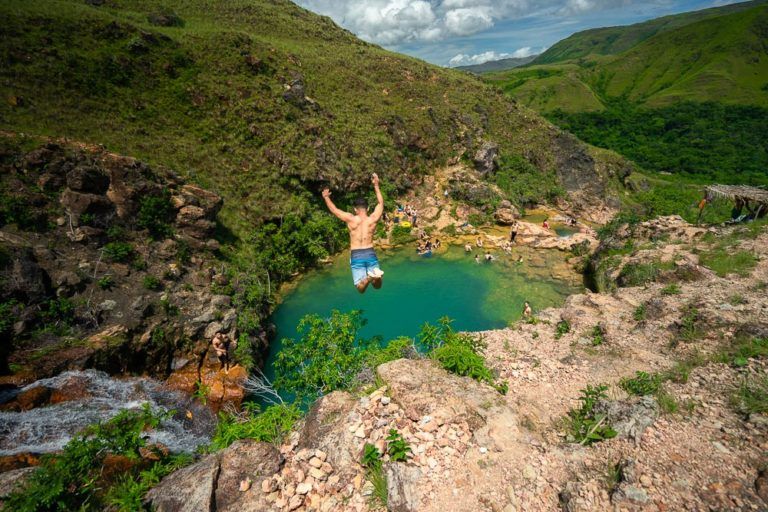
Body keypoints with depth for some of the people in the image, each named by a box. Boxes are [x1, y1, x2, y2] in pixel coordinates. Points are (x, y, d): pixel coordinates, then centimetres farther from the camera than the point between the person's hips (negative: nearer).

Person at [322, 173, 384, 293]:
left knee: (361, 288, 0)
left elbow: (333, 209, 12)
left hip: (356, 256, -1)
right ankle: (375, 275, -28)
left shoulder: (350, 219, -4)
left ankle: (368, 277, -35)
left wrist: (326, 197, 30)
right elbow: (380, 203, 17)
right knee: (377, 285, 9)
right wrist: (376, 185, 24)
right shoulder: (373, 219, 0)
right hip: (370, 254, 1)